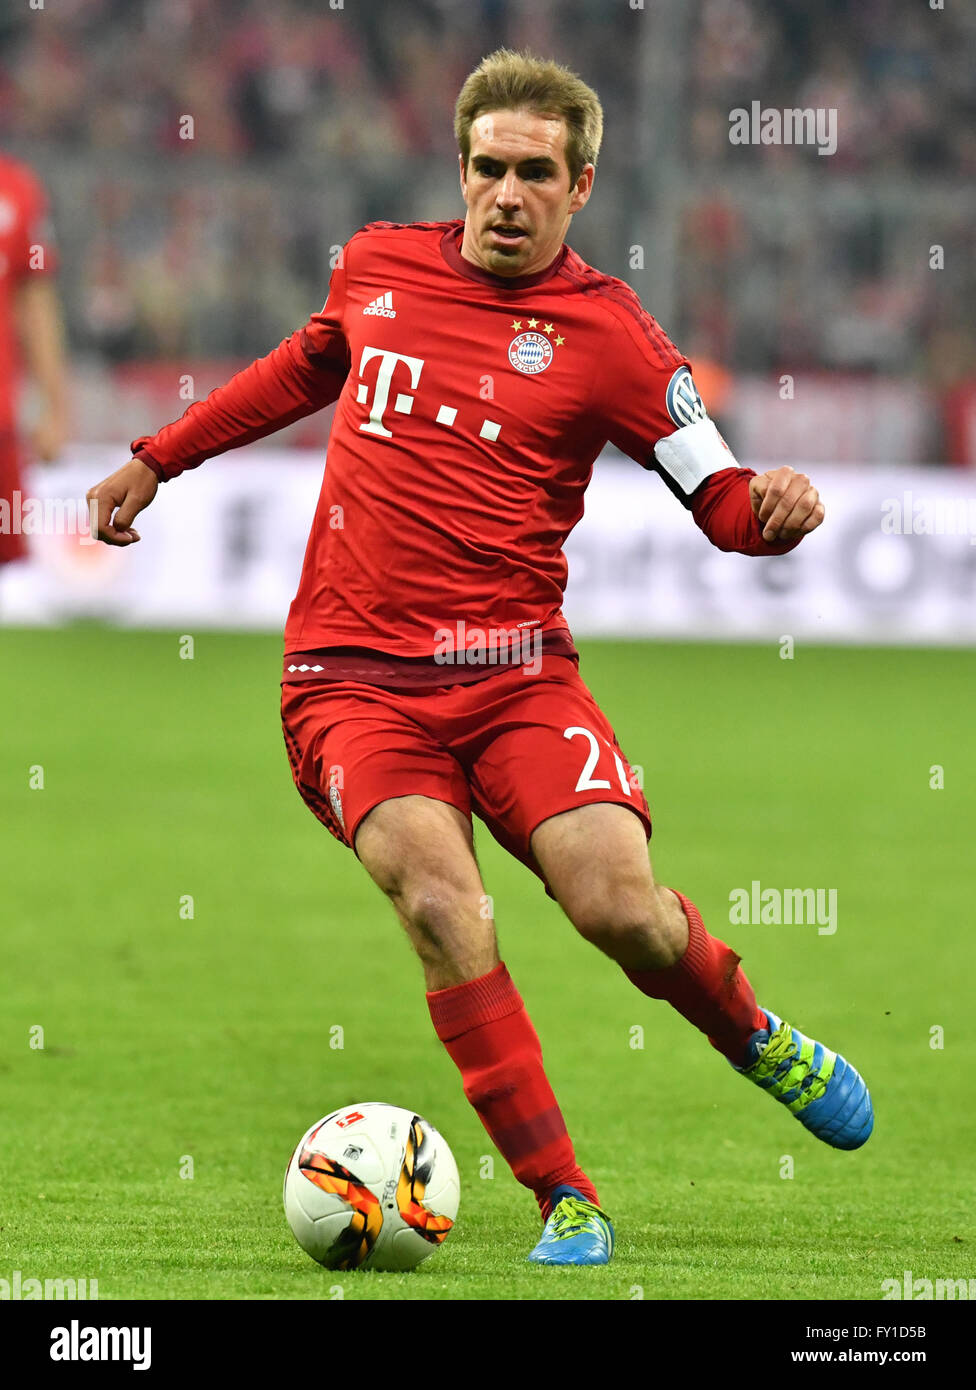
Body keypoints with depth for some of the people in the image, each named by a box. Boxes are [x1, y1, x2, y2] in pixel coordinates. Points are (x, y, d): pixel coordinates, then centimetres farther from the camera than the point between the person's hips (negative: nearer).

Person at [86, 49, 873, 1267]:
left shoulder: (606, 335, -1)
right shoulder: (379, 265, 10)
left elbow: (723, 502, 0)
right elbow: (311, 365, 32)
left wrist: (774, 510, -23)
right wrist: (158, 458, 36)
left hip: (512, 671, -2)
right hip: (353, 676, 2)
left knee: (620, 906, -19)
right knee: (441, 903, -23)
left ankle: (759, 1040, 16)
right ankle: (563, 1199, -15)